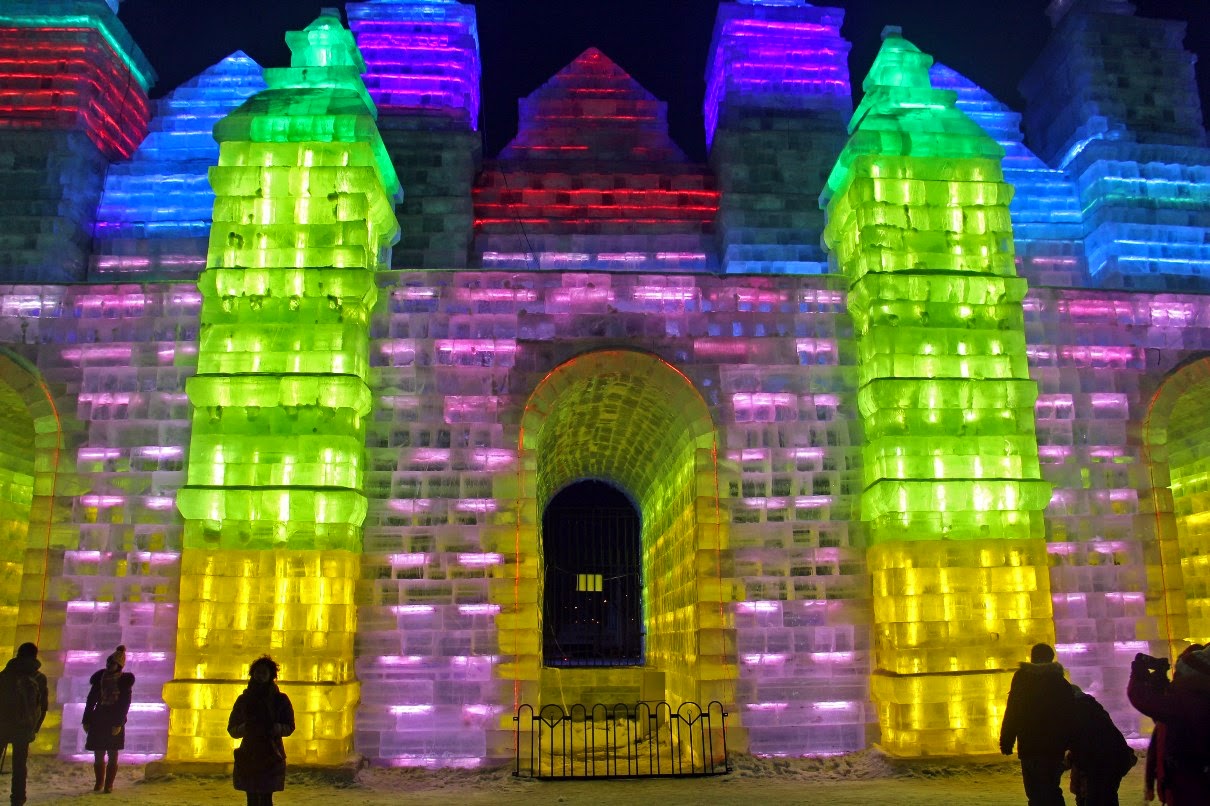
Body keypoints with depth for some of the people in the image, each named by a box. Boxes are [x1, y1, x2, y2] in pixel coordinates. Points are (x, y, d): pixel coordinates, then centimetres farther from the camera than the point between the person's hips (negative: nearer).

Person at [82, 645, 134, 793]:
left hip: (114, 723, -3)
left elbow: (125, 705, -9)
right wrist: (86, 720, 4)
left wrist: (119, 724, -17)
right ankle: (99, 782, 21)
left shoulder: (124, 682, -4)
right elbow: (91, 700, 9)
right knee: (98, 755, 6)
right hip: (98, 721, 3)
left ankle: (109, 784, 6)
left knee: (112, 755, 0)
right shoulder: (100, 678, 6)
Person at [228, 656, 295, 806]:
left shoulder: (280, 699, 3)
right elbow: (232, 729, 10)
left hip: (271, 758, -3)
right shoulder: (243, 699, 9)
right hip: (248, 756, 3)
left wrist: (273, 727, -19)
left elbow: (289, 727, -1)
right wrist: (246, 726, -10)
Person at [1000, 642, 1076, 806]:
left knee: (1036, 793, 0)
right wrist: (1068, 743, 17)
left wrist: (1006, 741, -4)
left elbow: (1012, 712, -7)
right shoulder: (1061, 682, 7)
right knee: (1051, 790, 16)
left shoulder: (1022, 678, -2)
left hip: (1030, 748, -3)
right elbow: (1071, 716, 9)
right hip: (1055, 748, 3)